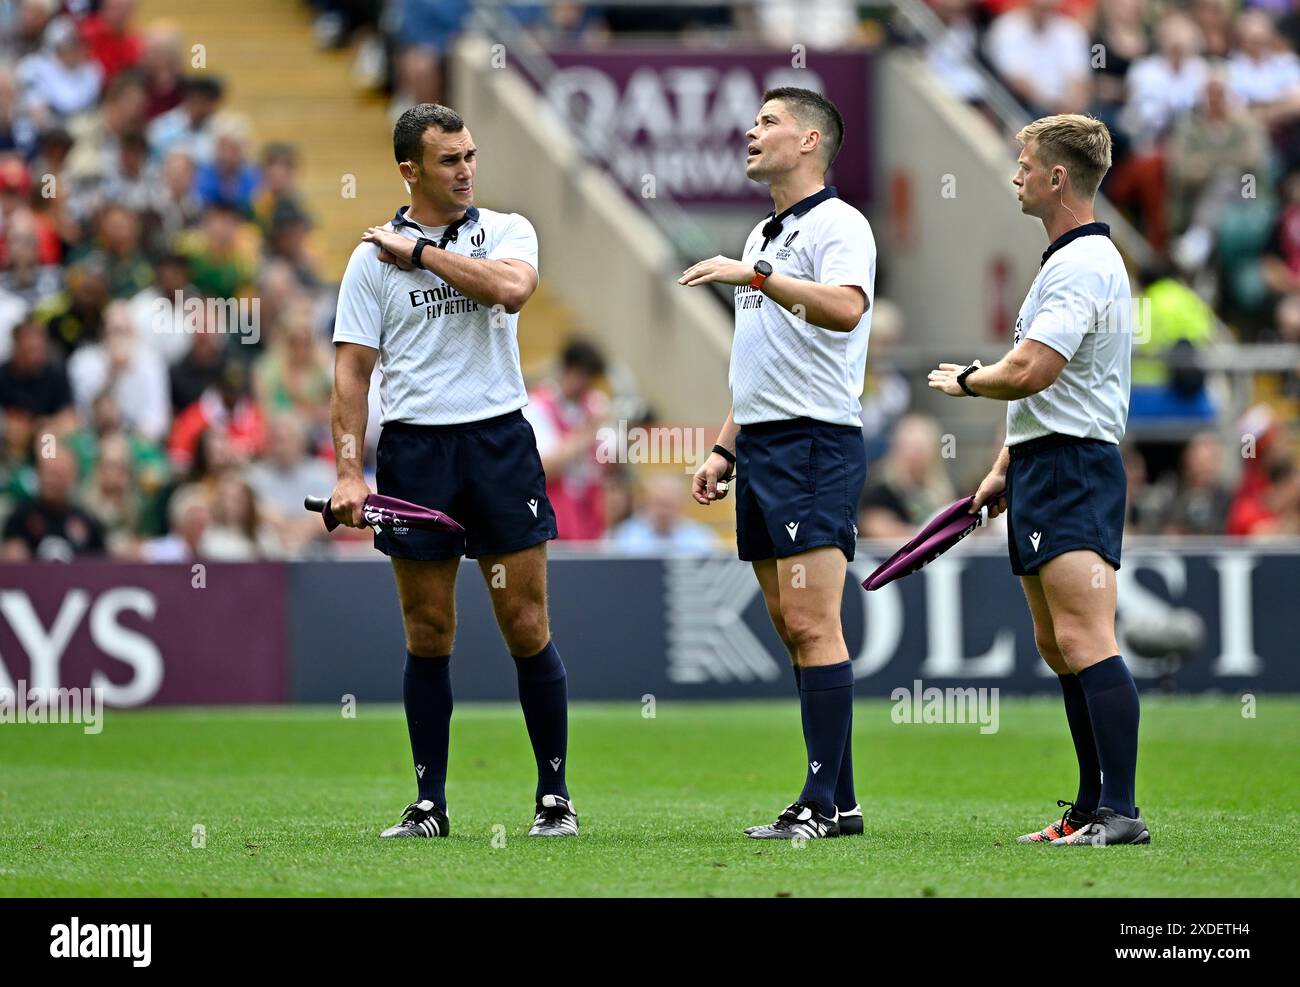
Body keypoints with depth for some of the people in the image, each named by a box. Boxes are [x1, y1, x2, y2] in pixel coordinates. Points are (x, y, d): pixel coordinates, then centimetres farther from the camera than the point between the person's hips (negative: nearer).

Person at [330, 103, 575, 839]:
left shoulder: (508, 231, 6)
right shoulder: (373, 257, 5)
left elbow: (512, 287, -17)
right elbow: (353, 370, 3)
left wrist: (420, 251, -10)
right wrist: (349, 471, -6)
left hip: (500, 442, 0)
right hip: (414, 449, 0)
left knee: (527, 627, -1)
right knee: (428, 637, 3)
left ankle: (556, 795, 7)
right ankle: (430, 804, 10)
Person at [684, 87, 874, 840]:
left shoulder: (839, 225, -8)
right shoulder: (763, 236, 21)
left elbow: (845, 308, -28)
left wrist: (756, 276, -29)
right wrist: (725, 448, 22)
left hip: (816, 441, -9)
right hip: (762, 444, 10)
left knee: (811, 624, -12)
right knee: (791, 628, 7)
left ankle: (823, 804, -12)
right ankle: (840, 802, 9)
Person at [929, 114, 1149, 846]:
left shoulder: (1082, 265, -15)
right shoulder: (1070, 259, 19)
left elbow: (1027, 373, -24)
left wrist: (965, 379, -5)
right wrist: (1004, 468, 25)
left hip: (1072, 470, -11)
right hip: (1045, 470, 11)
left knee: (1083, 639, -18)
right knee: (1056, 644, 14)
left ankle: (1120, 813, -24)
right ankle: (1095, 806, 18)